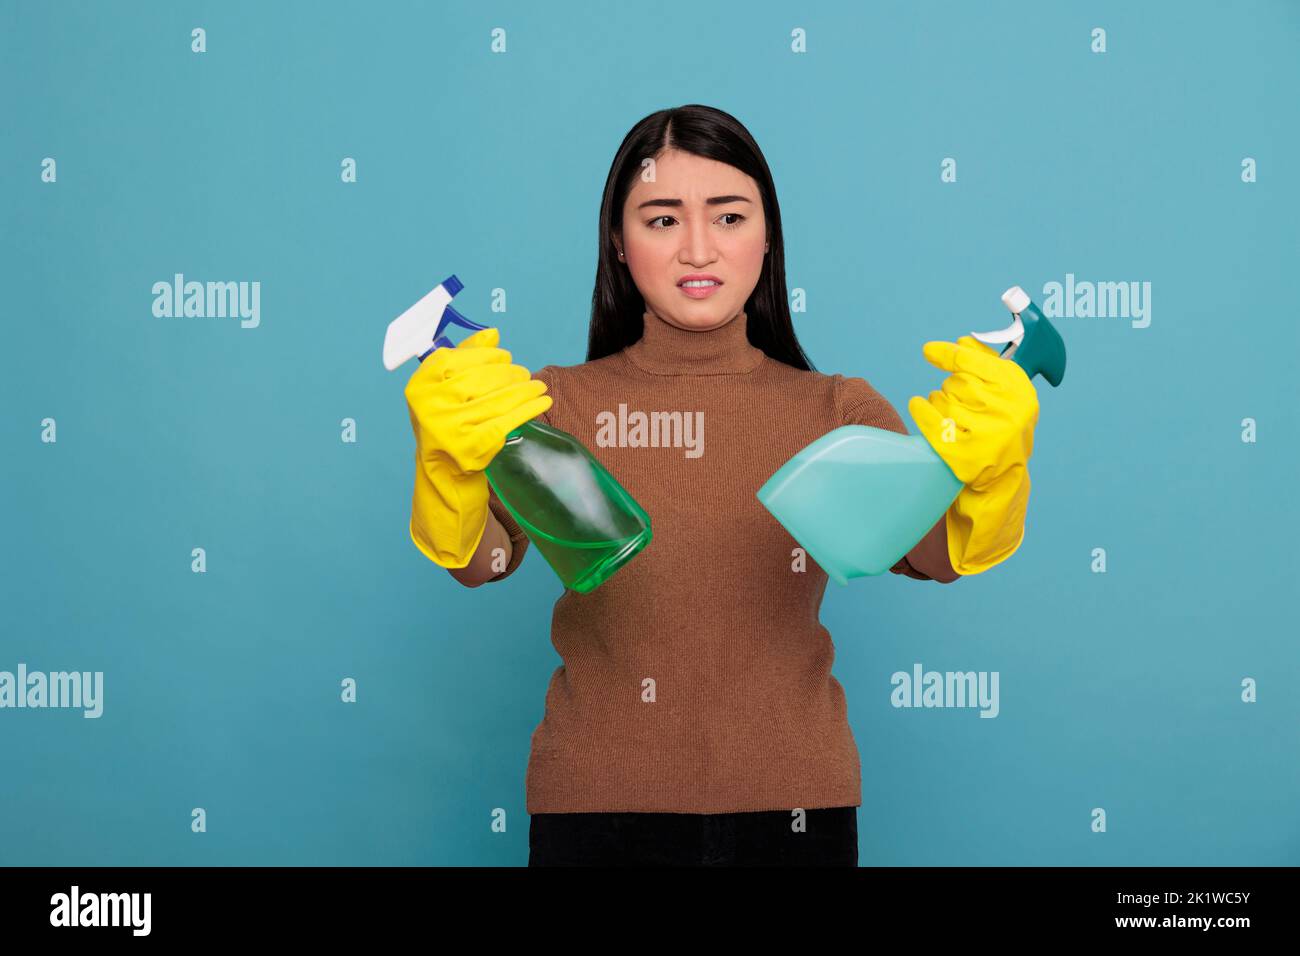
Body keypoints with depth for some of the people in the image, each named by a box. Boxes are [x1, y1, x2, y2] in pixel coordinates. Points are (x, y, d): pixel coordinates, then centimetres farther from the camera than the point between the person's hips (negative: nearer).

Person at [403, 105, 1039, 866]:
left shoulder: (838, 410, 1)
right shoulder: (558, 404, -2)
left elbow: (931, 549, -15)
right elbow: (481, 559, -17)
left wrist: (989, 473, -36)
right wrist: (451, 465, -38)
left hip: (793, 803, 1)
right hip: (597, 804, -1)